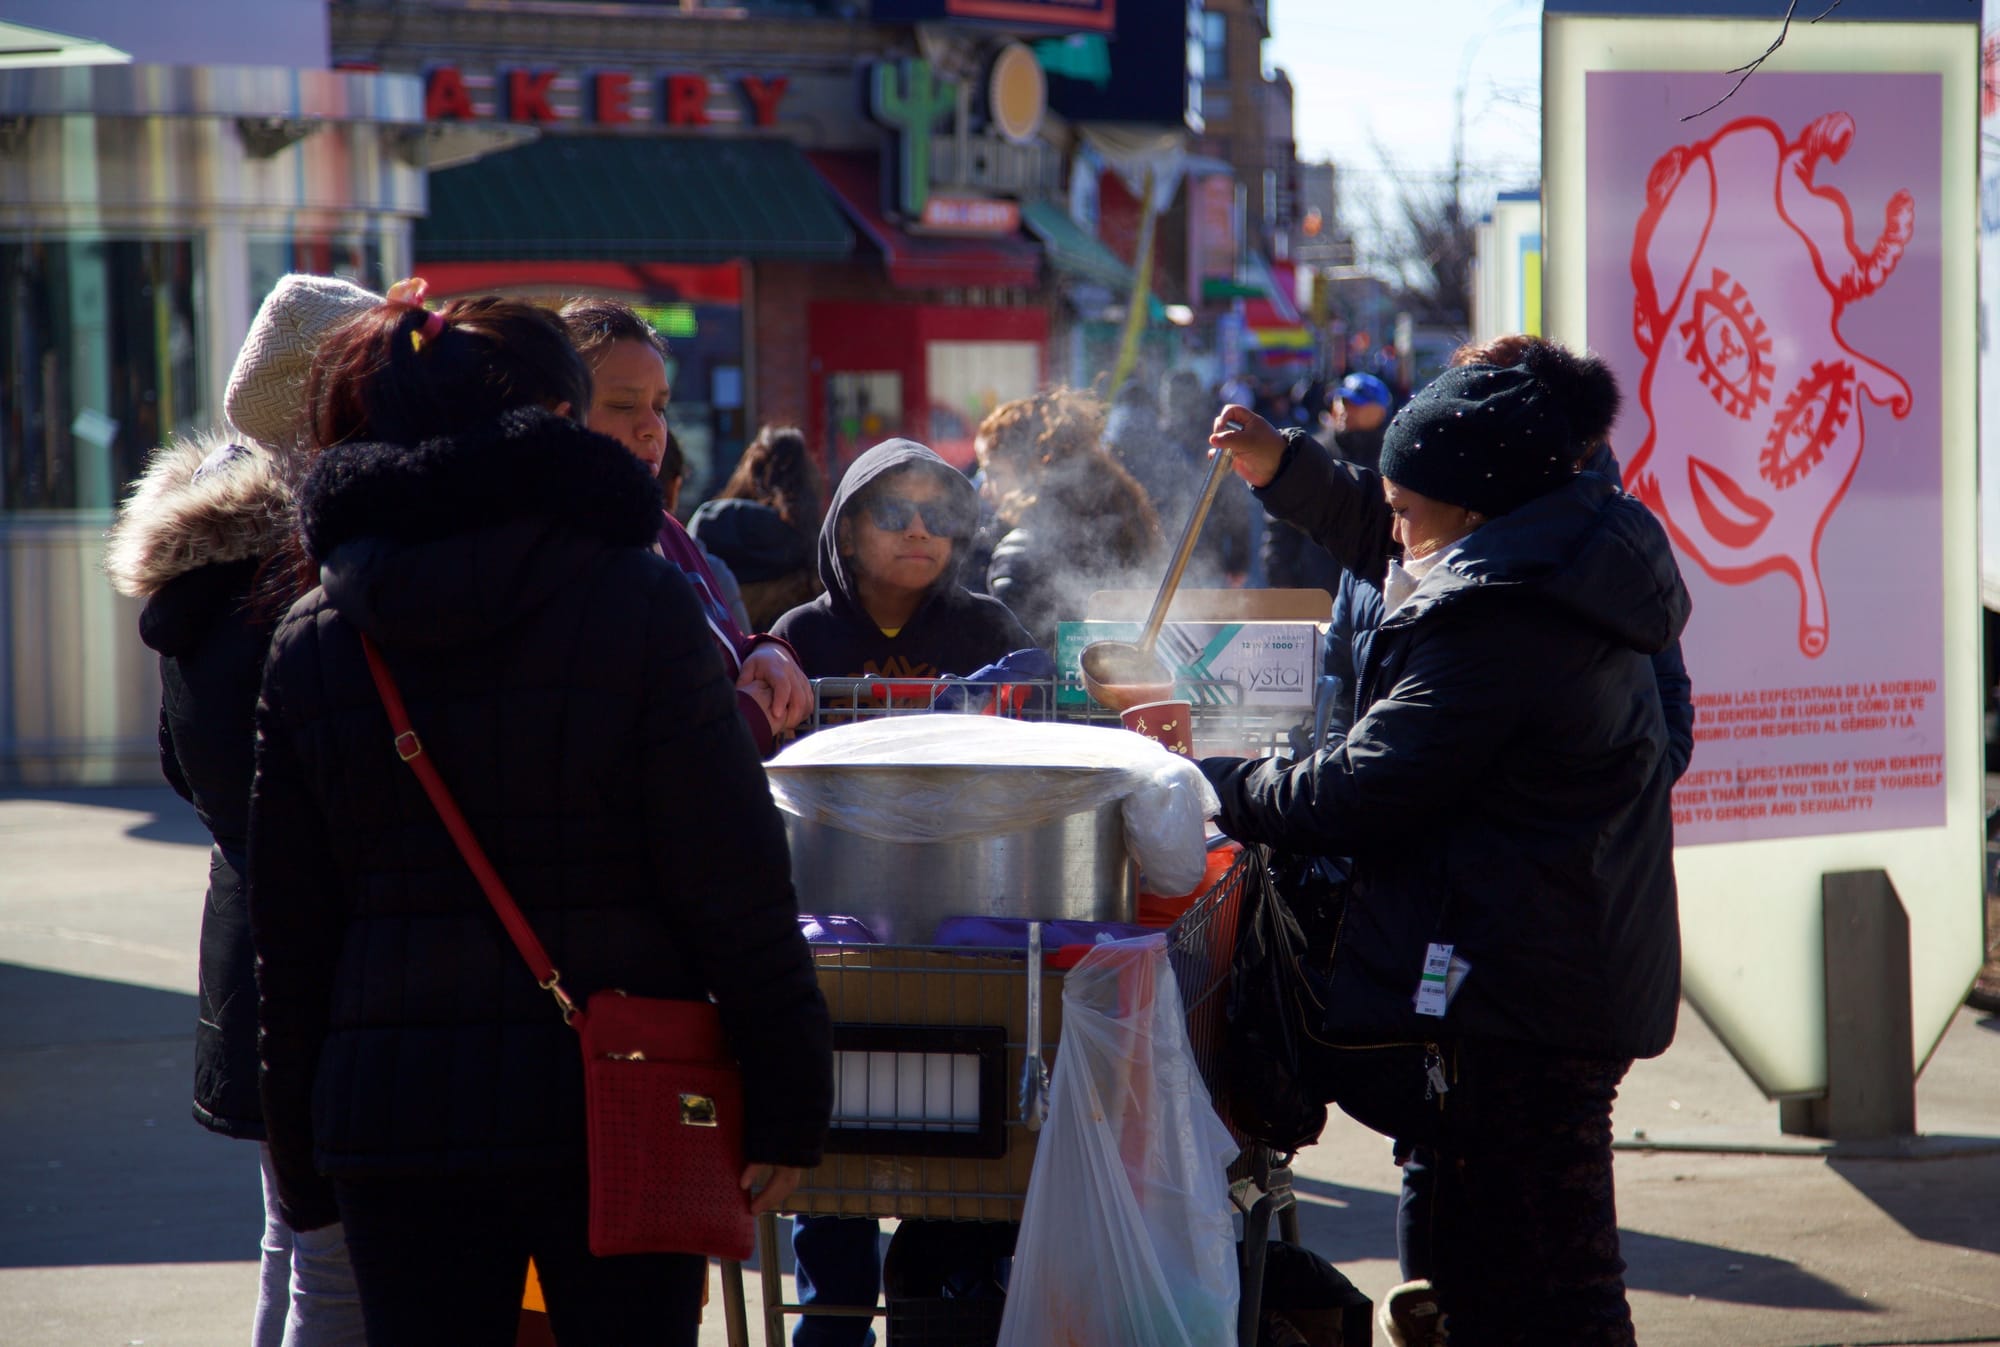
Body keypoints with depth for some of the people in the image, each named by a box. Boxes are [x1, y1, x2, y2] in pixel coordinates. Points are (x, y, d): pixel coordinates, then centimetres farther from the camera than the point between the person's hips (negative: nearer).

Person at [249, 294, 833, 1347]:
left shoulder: (310, 639, 6)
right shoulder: (637, 600, -6)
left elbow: (289, 934, 8)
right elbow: (734, 888, -9)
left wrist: (304, 1161, 14)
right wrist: (788, 1101, -2)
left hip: (387, 1114, 3)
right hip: (609, 1103, -3)